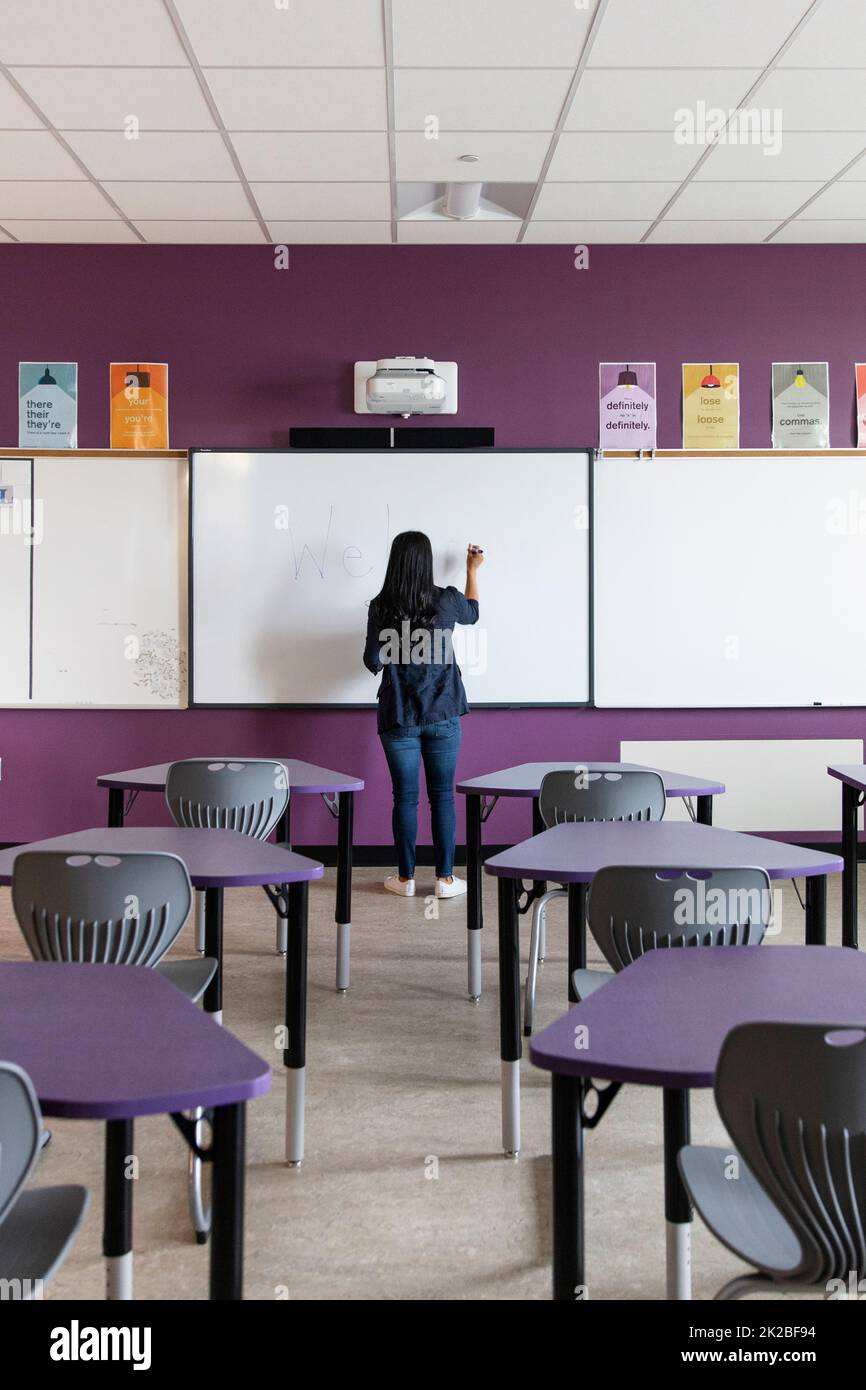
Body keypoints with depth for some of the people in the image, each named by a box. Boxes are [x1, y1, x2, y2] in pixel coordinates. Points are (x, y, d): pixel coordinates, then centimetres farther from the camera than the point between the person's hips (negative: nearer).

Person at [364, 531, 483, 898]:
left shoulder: (380, 607, -7)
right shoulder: (446, 600, -4)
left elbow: (373, 662, -3)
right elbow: (472, 614, 20)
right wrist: (472, 571, 34)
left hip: (399, 717, 0)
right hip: (442, 716, 0)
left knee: (405, 797, 7)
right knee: (442, 796, 7)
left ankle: (405, 878, 14)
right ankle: (445, 878, 10)